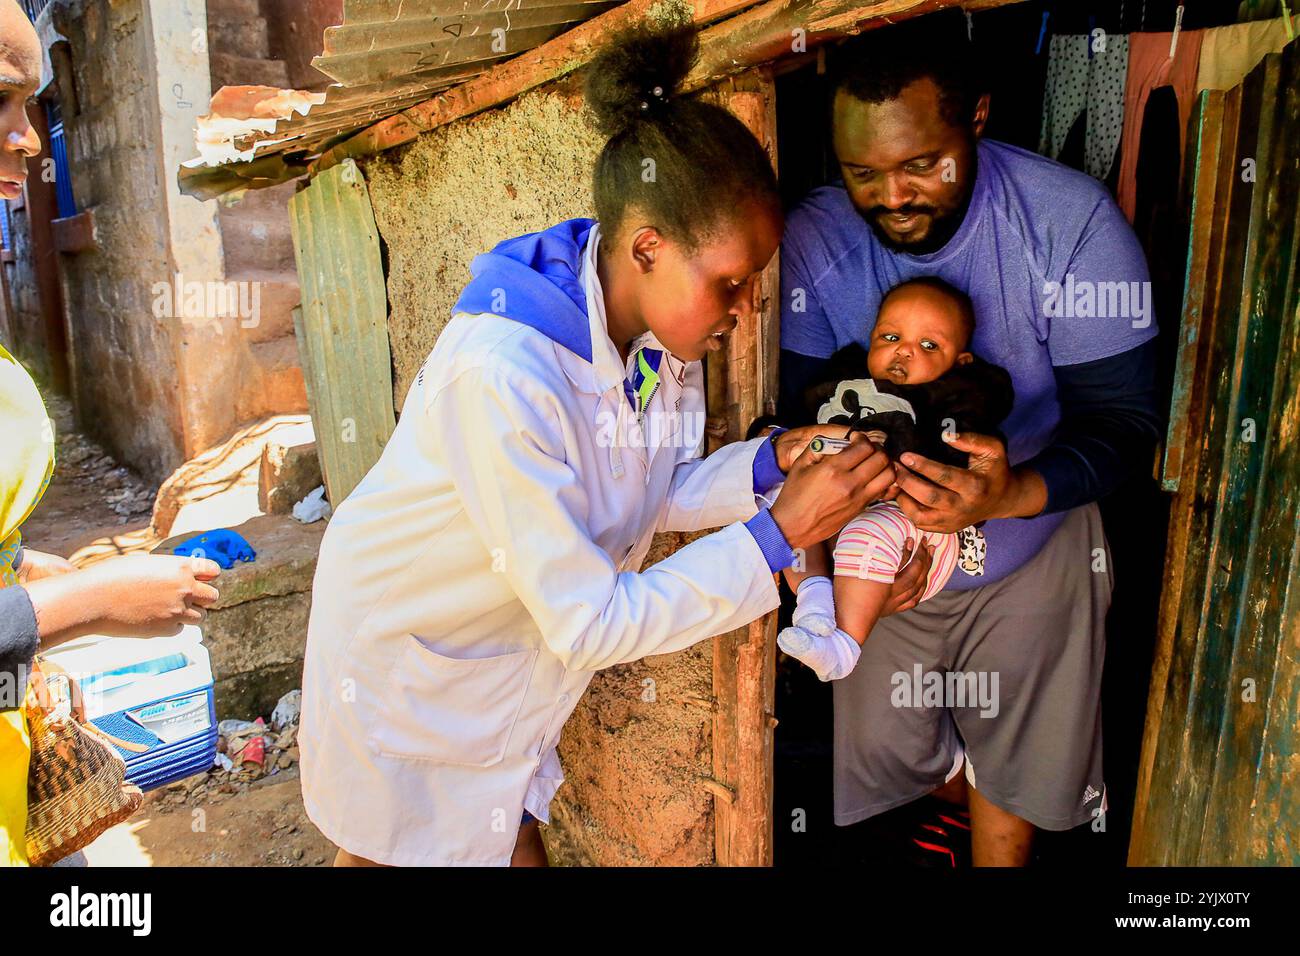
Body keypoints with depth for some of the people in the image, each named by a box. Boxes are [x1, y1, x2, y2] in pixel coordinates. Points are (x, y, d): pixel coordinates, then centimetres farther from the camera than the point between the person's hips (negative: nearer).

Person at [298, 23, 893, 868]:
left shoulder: (662, 330, -13)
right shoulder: (504, 377, -37)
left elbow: (655, 493, -2)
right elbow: (592, 626, -32)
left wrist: (769, 463, -18)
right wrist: (779, 533, -31)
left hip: (503, 657, 6)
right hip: (401, 649, -6)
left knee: (507, 842, 17)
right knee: (385, 850, 16)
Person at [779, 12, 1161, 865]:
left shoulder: (1073, 220, -21)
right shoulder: (812, 240, -16)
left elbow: (1126, 420, -20)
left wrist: (1011, 494, -40)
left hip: (1029, 548, -1)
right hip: (882, 549, 2)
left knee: (1014, 771, 14)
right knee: (882, 746, 16)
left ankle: (1003, 840, 48)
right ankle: (983, 802, 50)